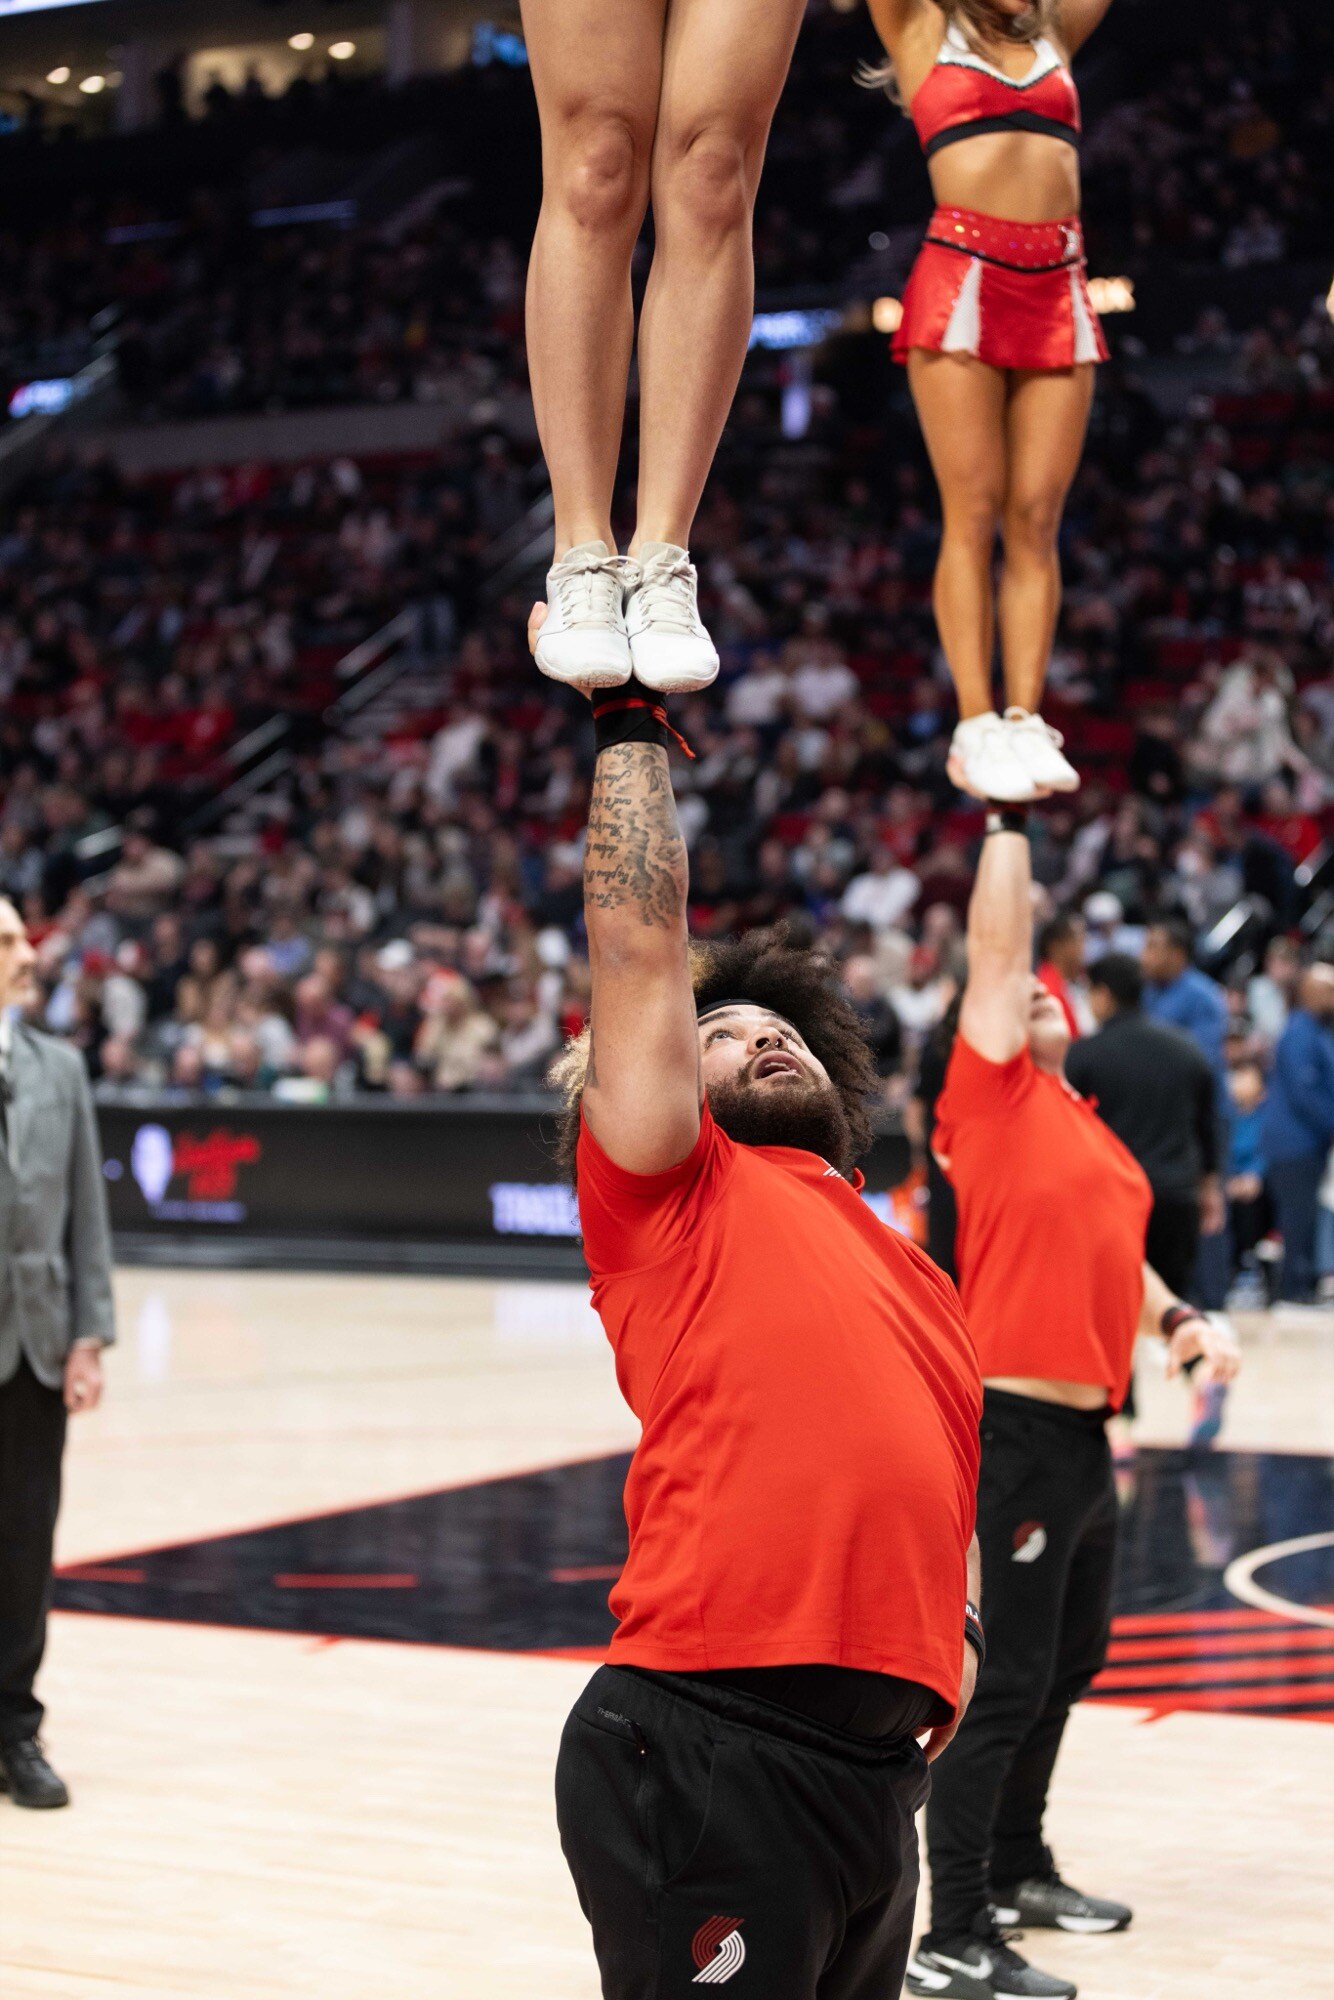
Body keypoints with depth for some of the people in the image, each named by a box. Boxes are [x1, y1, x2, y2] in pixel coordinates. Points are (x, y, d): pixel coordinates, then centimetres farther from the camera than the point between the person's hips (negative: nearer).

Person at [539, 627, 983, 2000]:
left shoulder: (917, 1279, 24)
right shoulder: (678, 1192, 5)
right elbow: (640, 940, -3)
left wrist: (957, 1629, 14)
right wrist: (629, 721, 2)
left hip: (879, 1767, 7)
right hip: (707, 1760, -7)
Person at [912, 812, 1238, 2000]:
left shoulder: (1089, 1126, 18)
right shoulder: (994, 1097, -5)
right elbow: (995, 951, -13)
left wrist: (1181, 1319, 9)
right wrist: (1007, 818, -11)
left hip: (1084, 1429, 9)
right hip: (1019, 1427, -9)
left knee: (1068, 1667, 20)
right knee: (1005, 1683, -8)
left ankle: (1017, 1872, 36)